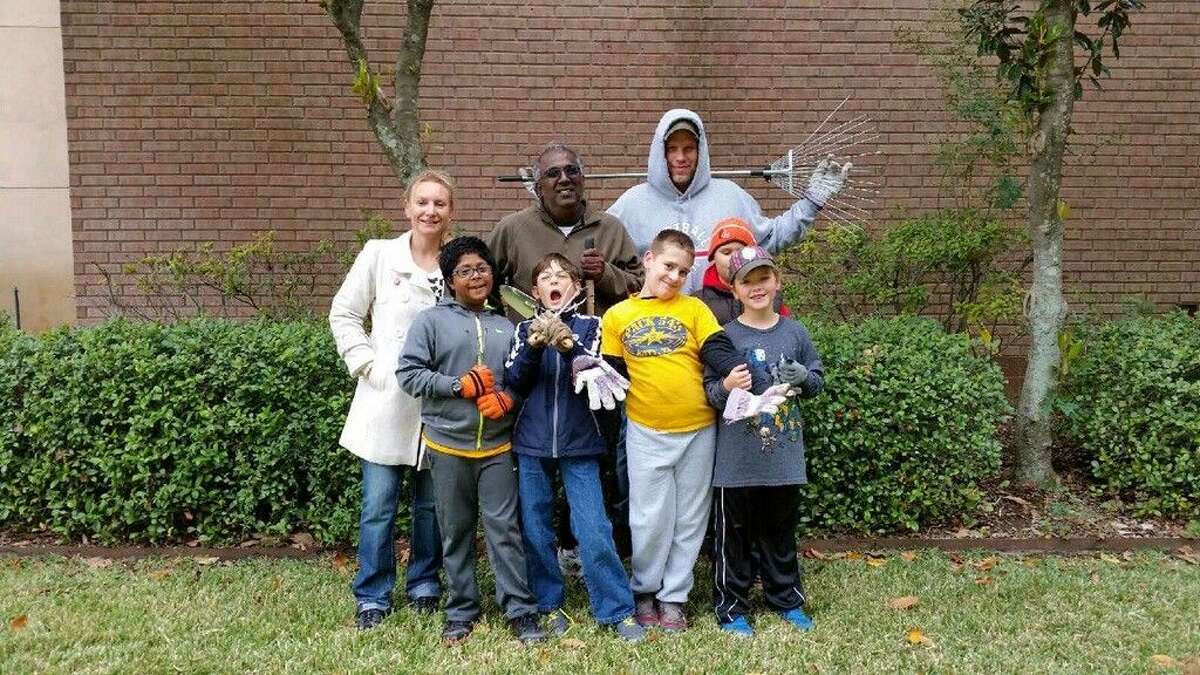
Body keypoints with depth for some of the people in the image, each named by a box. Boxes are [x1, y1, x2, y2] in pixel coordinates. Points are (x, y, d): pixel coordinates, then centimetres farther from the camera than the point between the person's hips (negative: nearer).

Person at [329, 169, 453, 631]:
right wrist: (367, 364, -5)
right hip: (387, 400, -1)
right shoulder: (379, 255, -1)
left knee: (431, 502, 12)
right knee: (378, 506, 2)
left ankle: (424, 585, 30)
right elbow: (344, 314, 4)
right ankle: (372, 597, 17)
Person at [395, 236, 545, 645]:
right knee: (456, 532, 10)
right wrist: (459, 386, -14)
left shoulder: (505, 327, 8)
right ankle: (461, 612, 22)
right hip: (447, 445, -1)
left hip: (497, 446, 1)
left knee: (505, 528, 1)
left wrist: (506, 399, -9)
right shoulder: (431, 321, -1)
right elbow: (408, 373, -7)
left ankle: (521, 612, 9)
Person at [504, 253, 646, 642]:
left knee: (593, 528, -6)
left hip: (579, 443, -2)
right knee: (535, 528, 7)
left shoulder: (589, 326, 4)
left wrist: (570, 348, -23)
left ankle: (617, 611, 3)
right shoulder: (526, 329, 9)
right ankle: (549, 605, 22)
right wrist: (533, 347, -16)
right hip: (532, 443, 2)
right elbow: (514, 383, -1)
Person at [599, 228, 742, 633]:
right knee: (651, 519, 2)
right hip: (646, 432, -1)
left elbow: (717, 350, -8)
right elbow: (613, 372, 9)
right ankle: (645, 590, 24)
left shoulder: (694, 309, 4)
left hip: (698, 430, 1)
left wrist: (736, 371, -27)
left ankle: (674, 596, 23)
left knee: (690, 520, 9)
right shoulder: (618, 316, 5)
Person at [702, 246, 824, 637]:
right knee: (734, 535, 6)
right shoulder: (725, 336, -5)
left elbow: (818, 382, 11)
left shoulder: (794, 332, 4)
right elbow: (708, 391, -6)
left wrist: (803, 377, -11)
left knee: (780, 532, 18)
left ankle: (786, 599, 33)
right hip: (737, 459, -3)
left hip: (783, 455, 3)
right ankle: (731, 607, 20)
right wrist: (726, 387, -27)